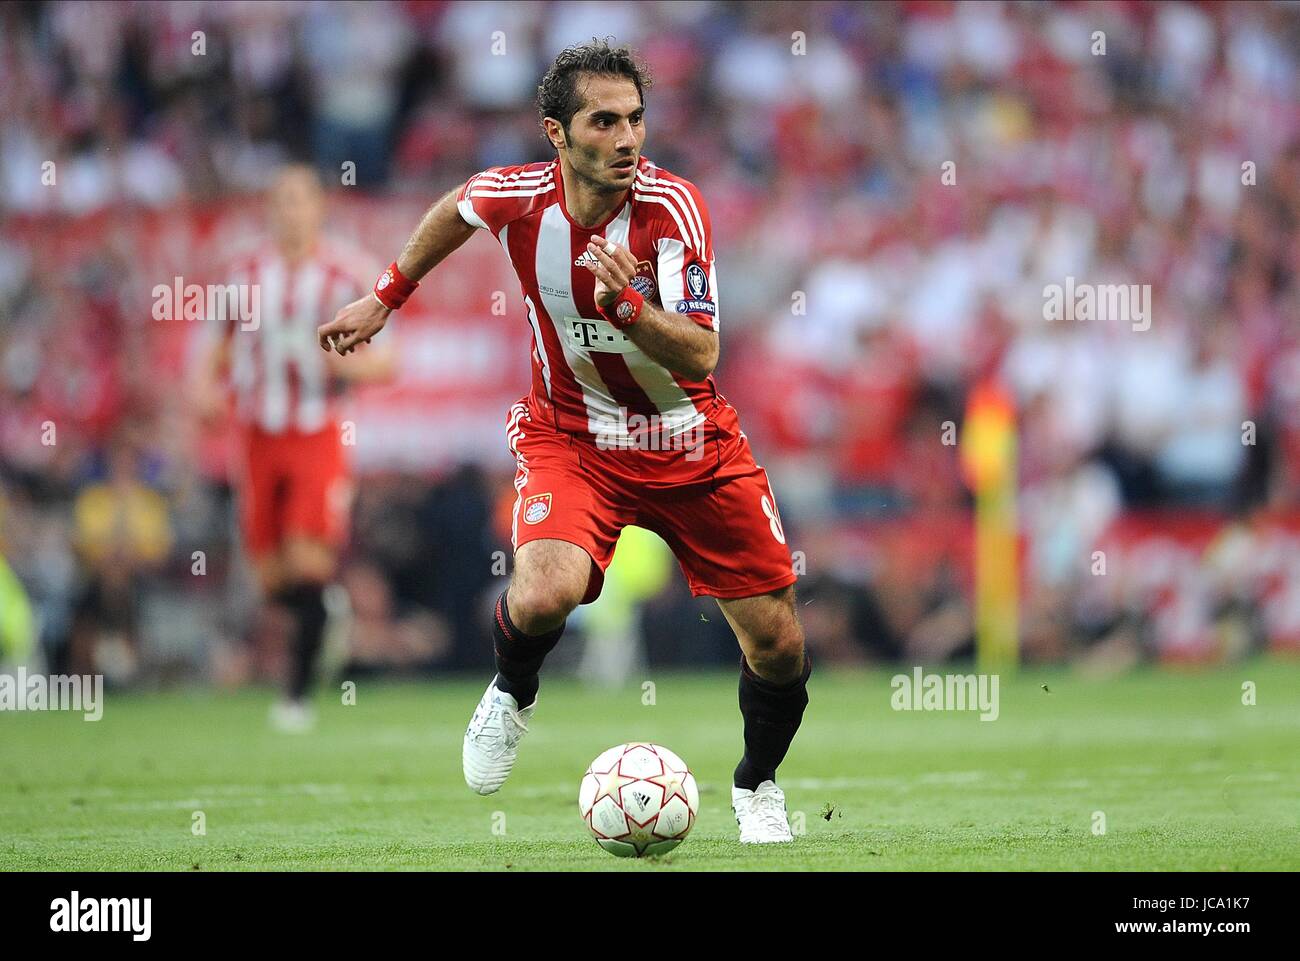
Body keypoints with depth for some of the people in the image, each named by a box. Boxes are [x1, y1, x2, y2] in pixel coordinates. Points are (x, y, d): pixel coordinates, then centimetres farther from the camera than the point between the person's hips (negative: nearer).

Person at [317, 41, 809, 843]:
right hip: (572, 437, 0)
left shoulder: (672, 206, -22)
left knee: (778, 642, 0)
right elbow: (455, 209, 12)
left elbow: (700, 357, -29)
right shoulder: (516, 197, -15)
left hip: (690, 444, 0)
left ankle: (758, 785, 31)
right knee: (544, 595, -29)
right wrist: (386, 298, 18)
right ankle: (513, 694, 7)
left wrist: (628, 306, -45)